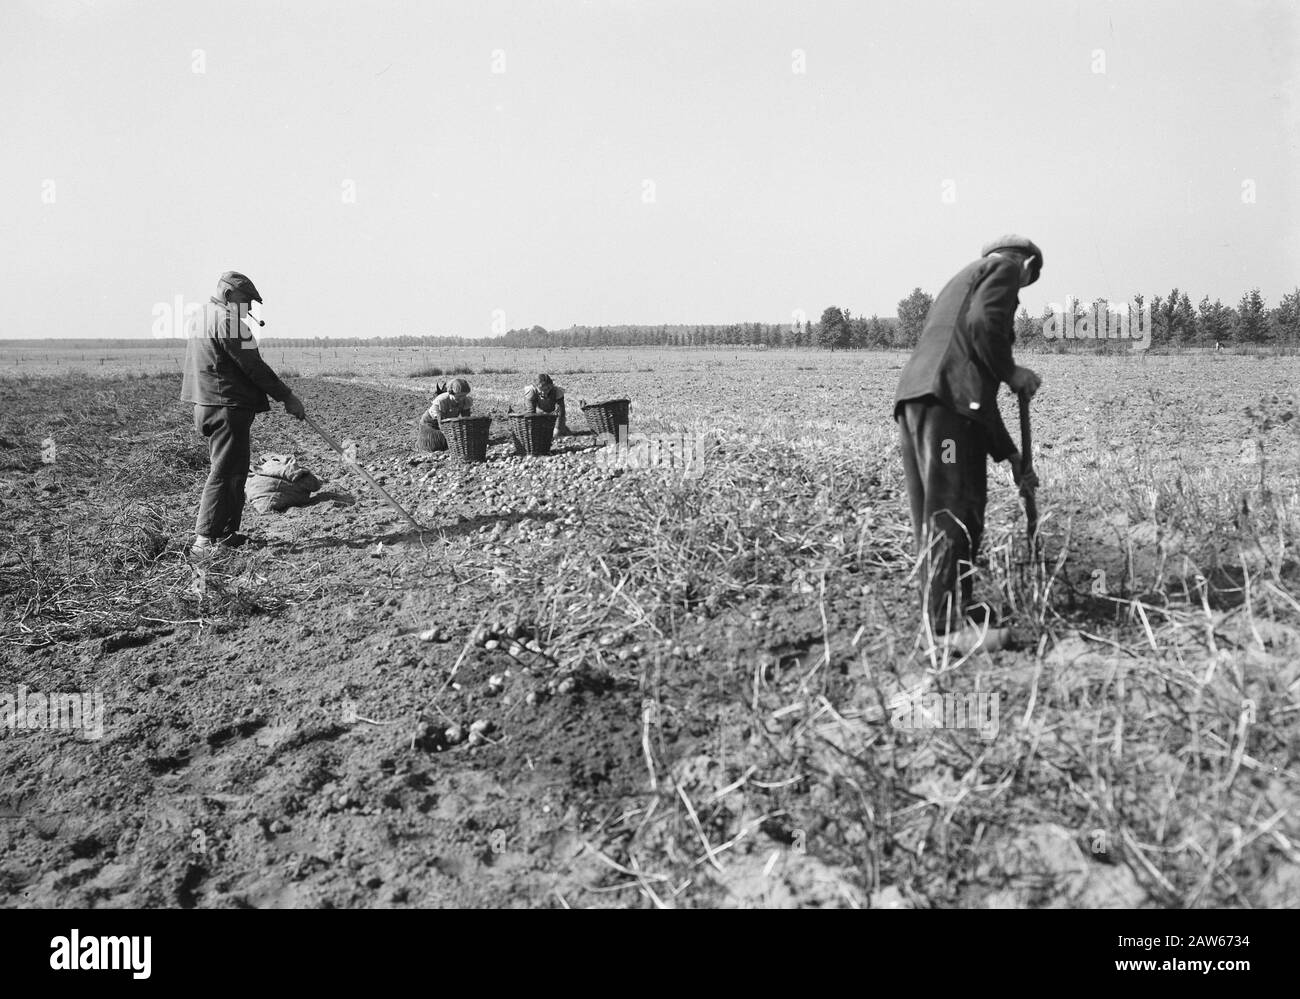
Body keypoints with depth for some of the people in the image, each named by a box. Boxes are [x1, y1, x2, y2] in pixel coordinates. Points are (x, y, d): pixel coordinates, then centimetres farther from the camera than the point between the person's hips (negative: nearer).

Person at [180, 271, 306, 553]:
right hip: (228, 407, -11)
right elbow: (253, 367, -16)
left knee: (233, 471, 15)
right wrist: (287, 397, -12)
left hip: (208, 407, 11)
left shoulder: (203, 318, 19)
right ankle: (206, 537, -7)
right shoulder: (227, 321, -13)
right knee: (225, 472, -8)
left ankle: (226, 533, 19)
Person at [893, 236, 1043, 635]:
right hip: (947, 397, -9)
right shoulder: (1006, 266, 12)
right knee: (954, 512, -9)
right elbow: (983, 323, -14)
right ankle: (947, 618, -8)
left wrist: (1011, 456, 34)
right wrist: (1011, 373, 2)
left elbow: (979, 385, 34)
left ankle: (939, 610, 16)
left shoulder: (963, 279, 37)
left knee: (934, 517, 11)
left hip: (913, 397, 9)